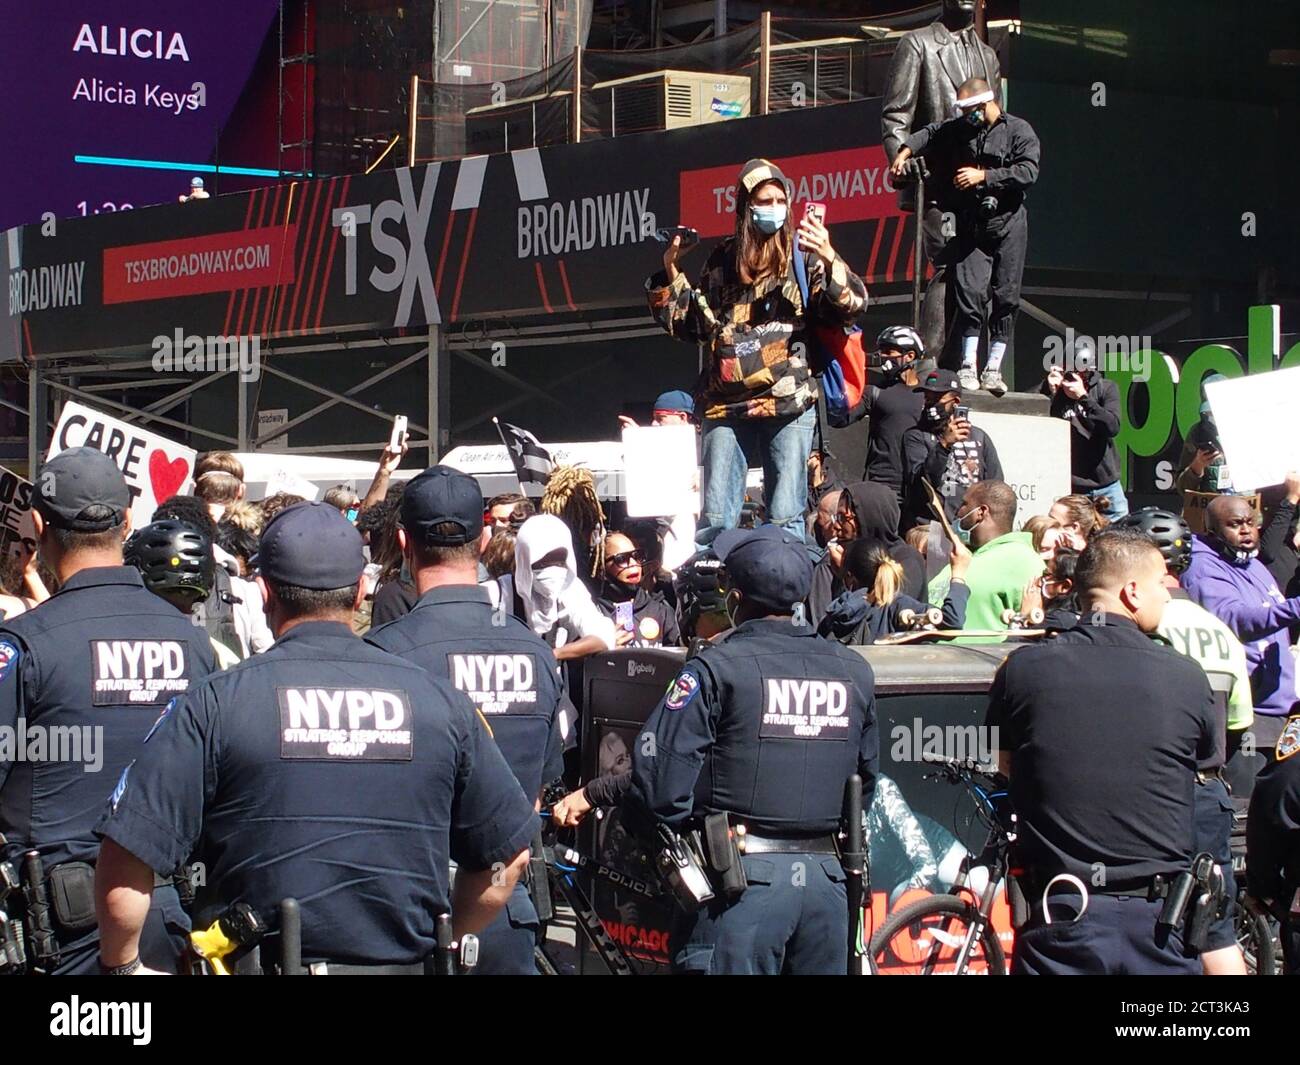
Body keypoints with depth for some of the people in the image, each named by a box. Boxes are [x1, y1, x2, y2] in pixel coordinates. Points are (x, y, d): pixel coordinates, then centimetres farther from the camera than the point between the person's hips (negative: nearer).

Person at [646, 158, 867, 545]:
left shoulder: (803, 254, 4)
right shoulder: (723, 260, 13)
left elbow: (852, 304, -7)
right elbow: (691, 325, 22)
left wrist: (829, 260, -22)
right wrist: (671, 274, 11)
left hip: (788, 403, -3)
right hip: (726, 404, 3)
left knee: (785, 517, -4)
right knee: (715, 519, 2)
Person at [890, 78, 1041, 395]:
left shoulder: (1019, 131, -2)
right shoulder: (958, 129, 12)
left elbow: (1028, 172, -13)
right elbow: (931, 133, 28)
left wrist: (983, 176, -15)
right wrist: (907, 150, 12)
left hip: (1008, 222, -2)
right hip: (971, 223, 2)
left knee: (1006, 295, -2)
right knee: (971, 290, -9)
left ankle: (993, 369, 4)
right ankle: (968, 366, -3)